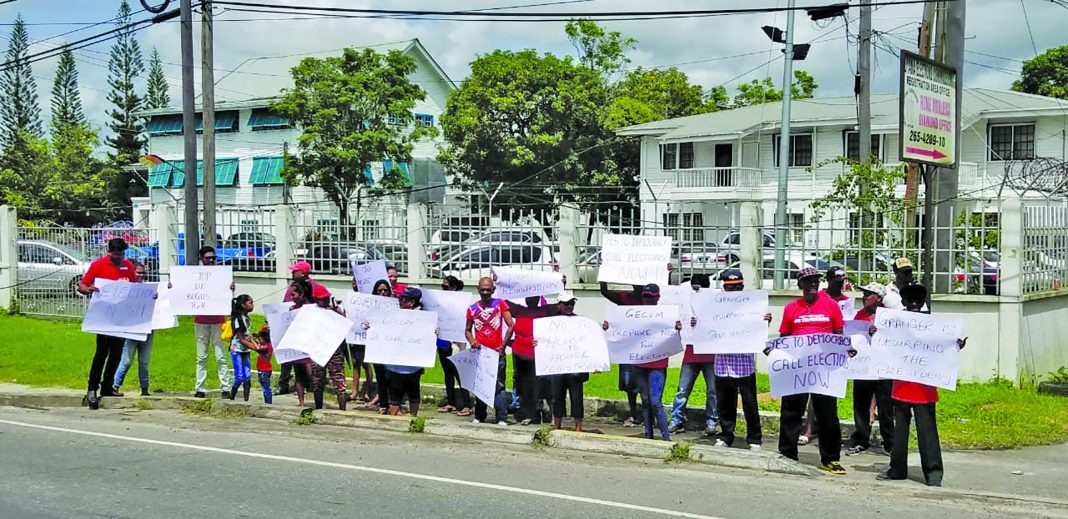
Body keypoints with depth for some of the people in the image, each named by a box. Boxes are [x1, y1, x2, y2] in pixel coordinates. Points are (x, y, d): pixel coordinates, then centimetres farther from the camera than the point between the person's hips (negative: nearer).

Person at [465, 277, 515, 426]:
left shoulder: (500, 304, 0)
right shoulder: (472, 308, 6)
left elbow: (511, 325, -5)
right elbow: (468, 330, 15)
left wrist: (503, 345, -8)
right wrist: (472, 341, -6)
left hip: (497, 352, -3)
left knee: (499, 385, -5)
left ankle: (502, 418, -5)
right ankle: (479, 416, 18)